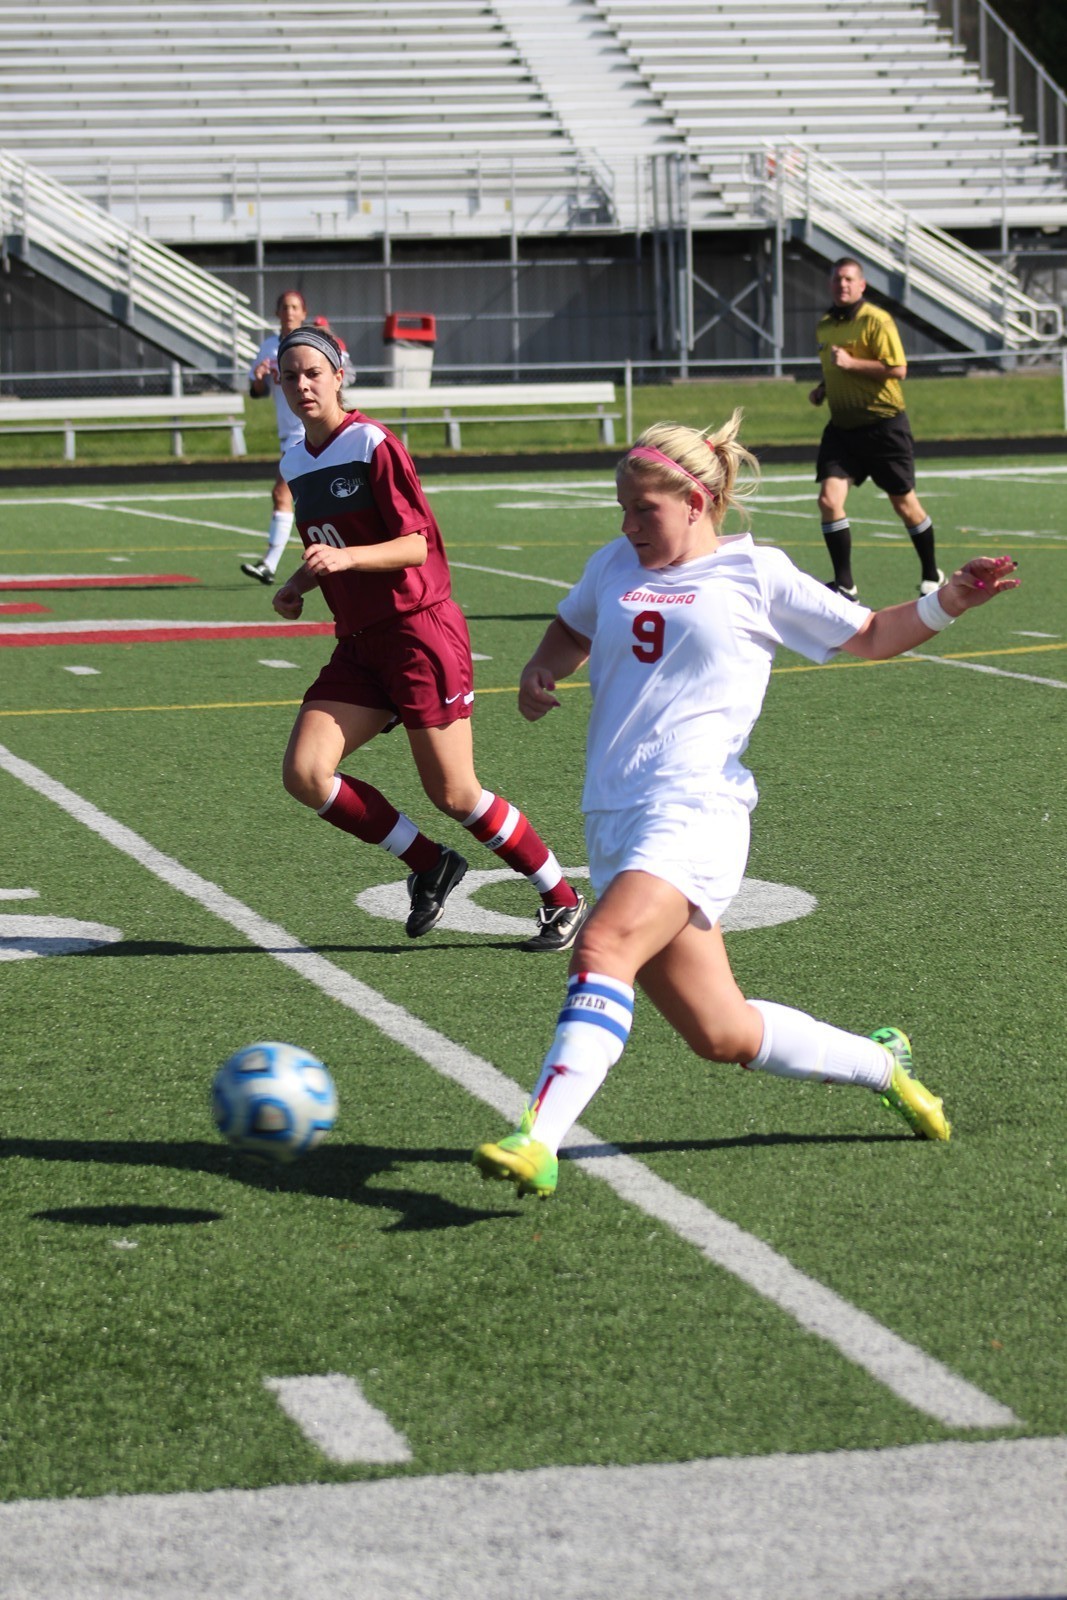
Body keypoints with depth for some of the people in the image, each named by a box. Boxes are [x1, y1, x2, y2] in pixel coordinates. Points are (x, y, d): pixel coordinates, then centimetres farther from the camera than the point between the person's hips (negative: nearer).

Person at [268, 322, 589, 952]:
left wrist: (344, 558, -29)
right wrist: (298, 583, 6)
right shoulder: (296, 463, 12)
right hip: (359, 643, 7)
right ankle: (431, 866, 8)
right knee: (304, 772, -10)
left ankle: (565, 901, 12)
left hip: (420, 629, -7)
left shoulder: (373, 445, -10)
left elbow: (415, 545, -14)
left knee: (454, 795, -6)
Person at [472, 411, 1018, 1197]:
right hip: (615, 820, 6)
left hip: (694, 812, -5)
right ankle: (879, 1061, 29)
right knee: (721, 1034, 6)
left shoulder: (755, 572, 5)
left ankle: (539, 1140, -38)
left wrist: (953, 599, -4)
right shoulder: (616, 566, 17)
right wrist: (540, 671, 12)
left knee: (603, 949, -30)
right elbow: (570, 632, 36)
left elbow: (873, 636, 13)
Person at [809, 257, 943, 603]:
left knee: (904, 503, 7)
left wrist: (851, 363, -25)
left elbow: (898, 369, -20)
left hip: (884, 424, -5)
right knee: (829, 499, -12)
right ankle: (844, 585, -5)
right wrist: (822, 389, 8)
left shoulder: (876, 321, -12)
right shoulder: (824, 326, 10)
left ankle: (931, 574, 27)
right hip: (842, 427, 6)